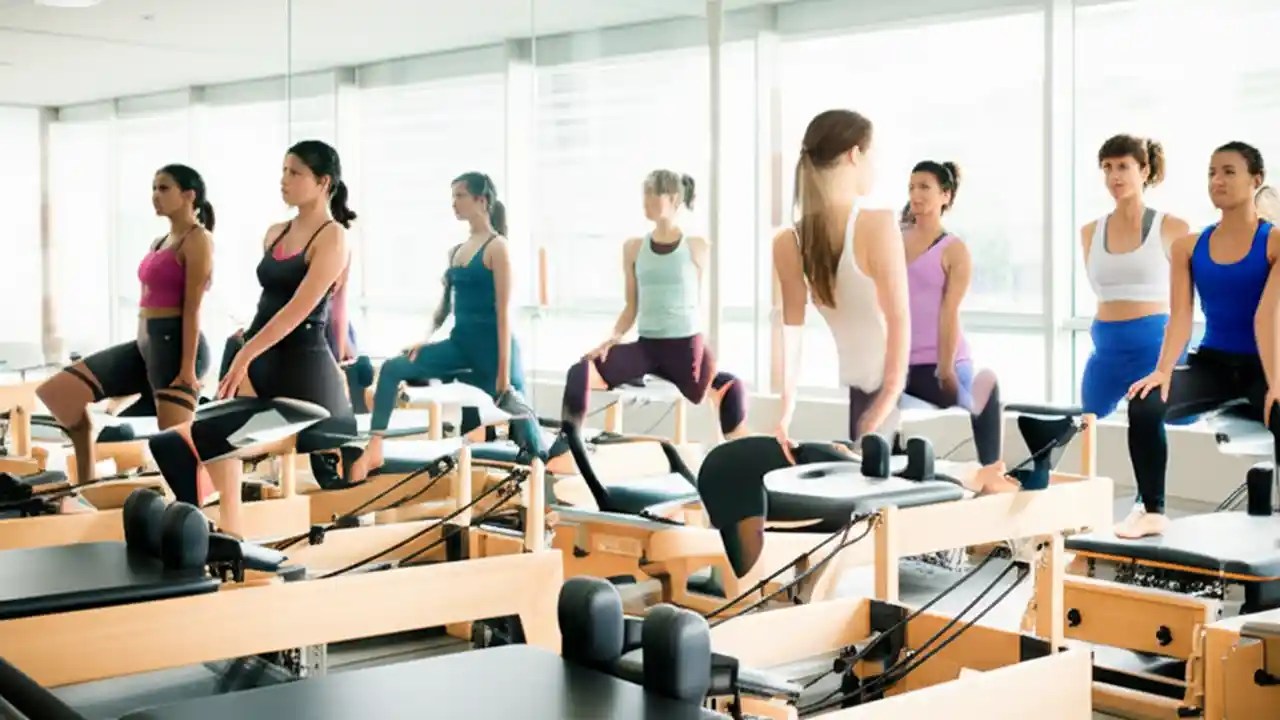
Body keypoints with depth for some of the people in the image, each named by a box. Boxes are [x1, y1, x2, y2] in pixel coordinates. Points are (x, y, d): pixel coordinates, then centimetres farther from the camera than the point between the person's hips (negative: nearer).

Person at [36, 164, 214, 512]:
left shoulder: (197, 240, -5)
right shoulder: (160, 242, 21)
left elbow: (193, 308, -13)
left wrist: (188, 369, -18)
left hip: (175, 342, -9)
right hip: (145, 343, 9)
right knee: (52, 393, 5)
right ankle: (86, 491, 11)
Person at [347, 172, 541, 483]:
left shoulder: (496, 247, -9)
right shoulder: (455, 251, 13)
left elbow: (504, 311, -13)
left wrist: (504, 372, -17)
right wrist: (426, 338, 0)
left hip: (492, 347, -7)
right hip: (460, 344, 7)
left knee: (518, 417, 1)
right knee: (393, 369, -7)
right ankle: (374, 447, -11)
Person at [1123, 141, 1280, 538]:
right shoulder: (1189, 246, 4)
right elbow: (1180, 316, -5)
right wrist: (1163, 371, -21)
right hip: (1212, 362, 3)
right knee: (1145, 403, -24)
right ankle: (1151, 510, -8)